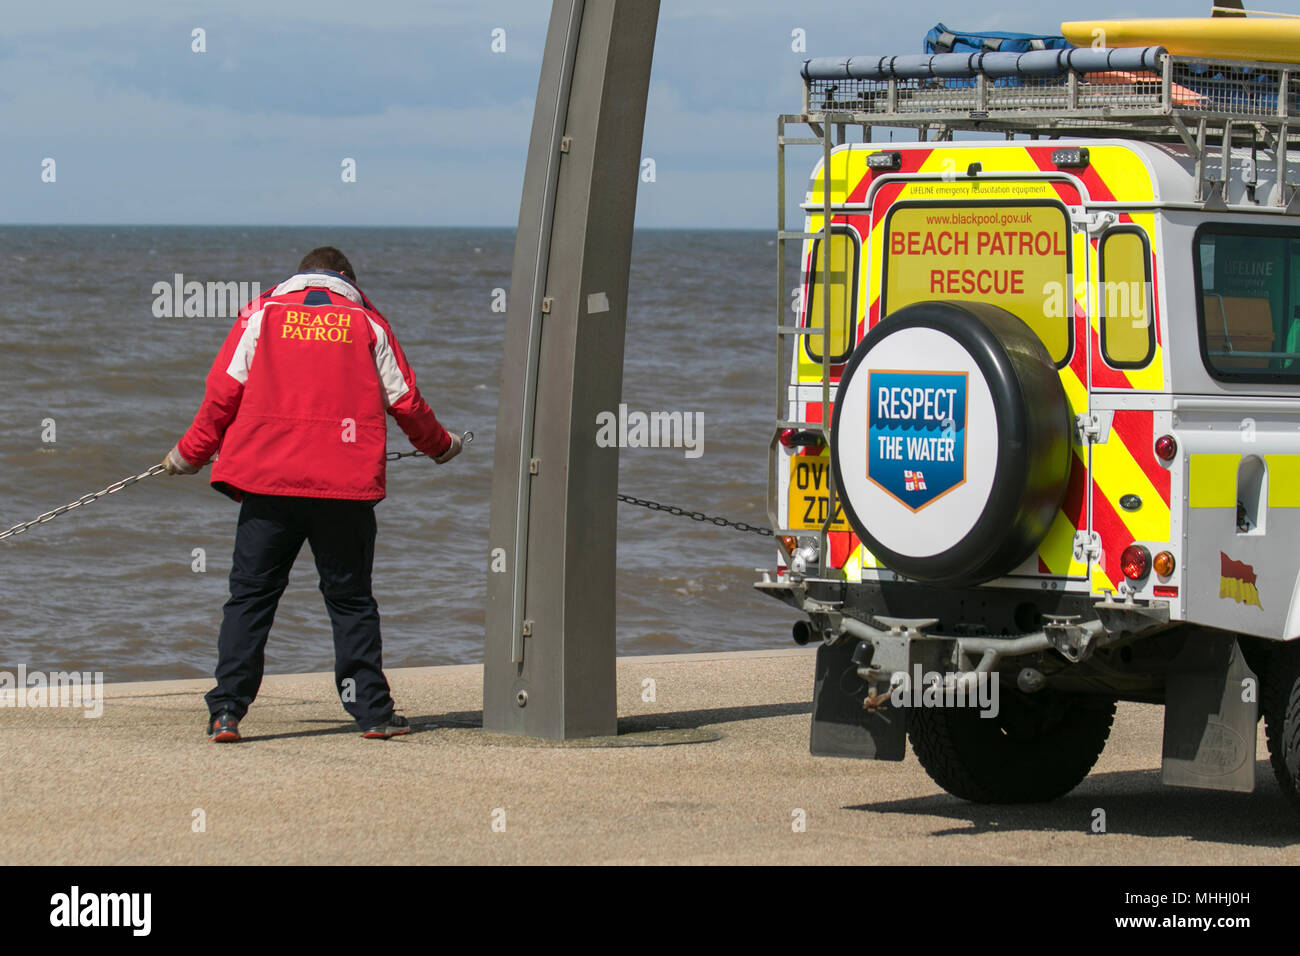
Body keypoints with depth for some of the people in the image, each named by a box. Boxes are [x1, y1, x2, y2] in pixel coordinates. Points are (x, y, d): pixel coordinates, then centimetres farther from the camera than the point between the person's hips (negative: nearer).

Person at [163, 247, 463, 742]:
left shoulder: (262, 313, 10)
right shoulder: (366, 321, 11)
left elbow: (224, 391, 5)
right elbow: (405, 400, 14)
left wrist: (191, 452, 17)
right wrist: (439, 445, 32)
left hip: (268, 479, 0)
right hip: (345, 482, 0)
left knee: (251, 594, 4)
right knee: (350, 597, 10)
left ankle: (227, 709, -5)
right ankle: (372, 709, 10)